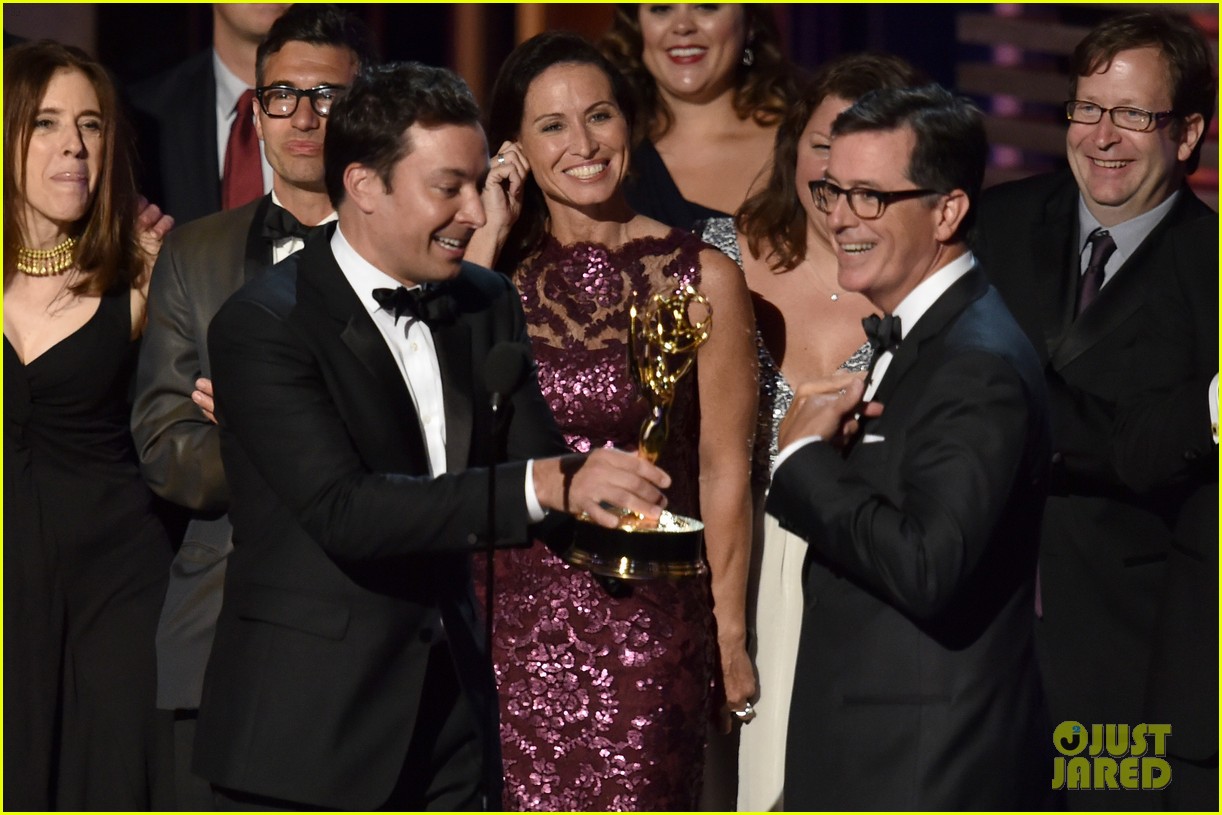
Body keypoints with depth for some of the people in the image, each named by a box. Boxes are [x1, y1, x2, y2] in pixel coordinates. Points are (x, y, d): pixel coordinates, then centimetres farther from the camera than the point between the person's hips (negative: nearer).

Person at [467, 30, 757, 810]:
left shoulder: (702, 277, -3)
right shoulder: (502, 272, 6)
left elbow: (724, 468, 0)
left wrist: (731, 637, 1)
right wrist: (488, 240, -7)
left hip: (649, 613, -2)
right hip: (518, 608, 2)